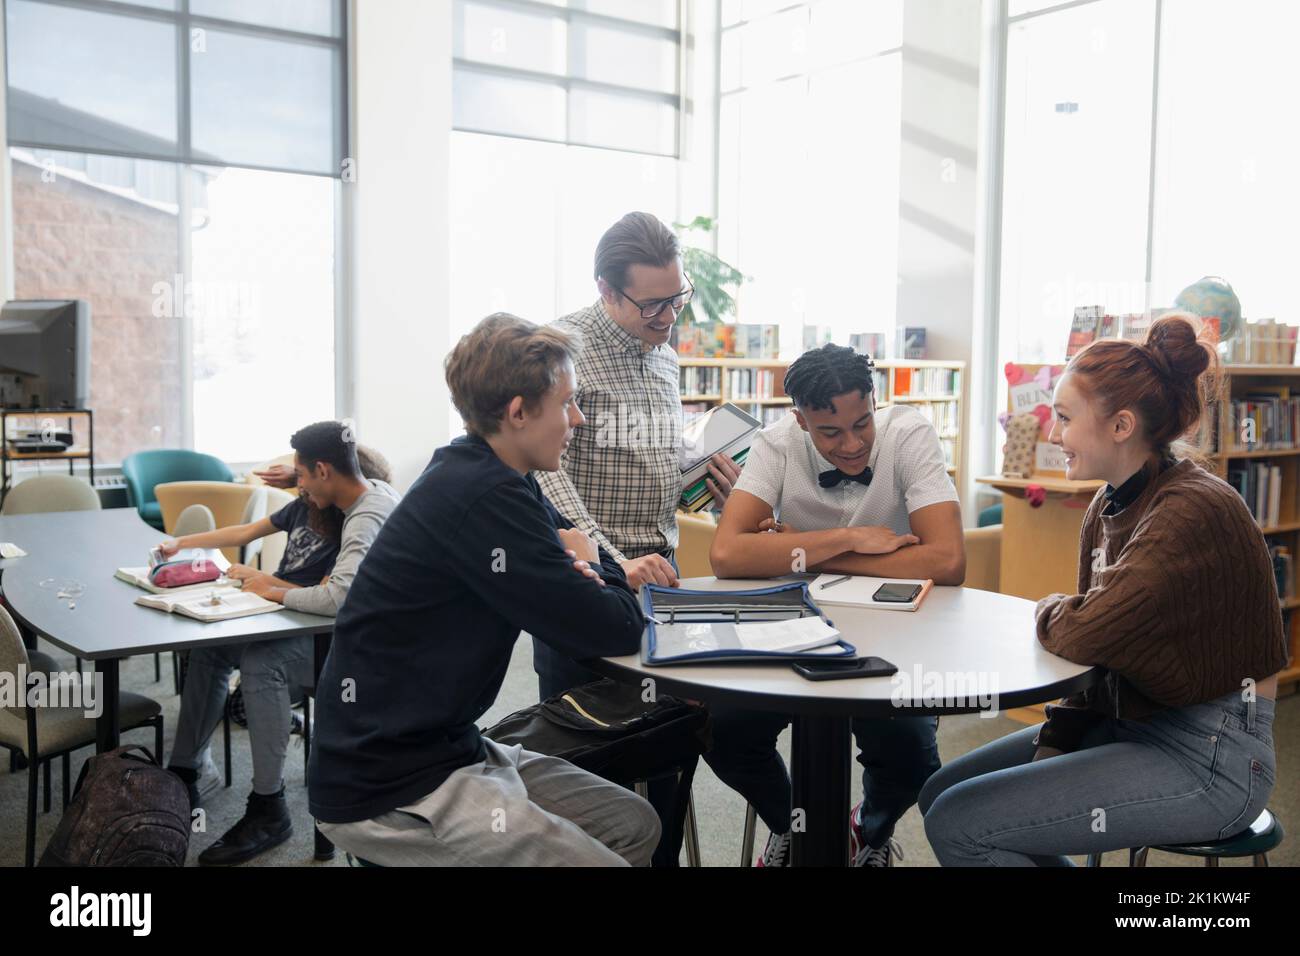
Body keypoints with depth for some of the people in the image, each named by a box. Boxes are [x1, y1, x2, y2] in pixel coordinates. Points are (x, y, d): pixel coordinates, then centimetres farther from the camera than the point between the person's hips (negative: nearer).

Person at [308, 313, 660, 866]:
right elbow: (611, 632, -21)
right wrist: (594, 569, 1)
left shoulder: (483, 476, 5)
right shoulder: (482, 500, -24)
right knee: (604, 856, -13)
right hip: (387, 791, -9)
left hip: (444, 747, 9)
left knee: (634, 825, 7)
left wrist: (592, 569, -6)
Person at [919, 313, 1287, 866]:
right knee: (941, 792, 7)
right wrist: (1052, 748, 3)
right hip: (1134, 723, 9)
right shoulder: (1110, 507, 6)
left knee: (957, 825, -16)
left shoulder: (1193, 512, -23)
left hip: (1209, 757, -9)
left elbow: (1084, 636, -29)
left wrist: (1048, 611, -6)